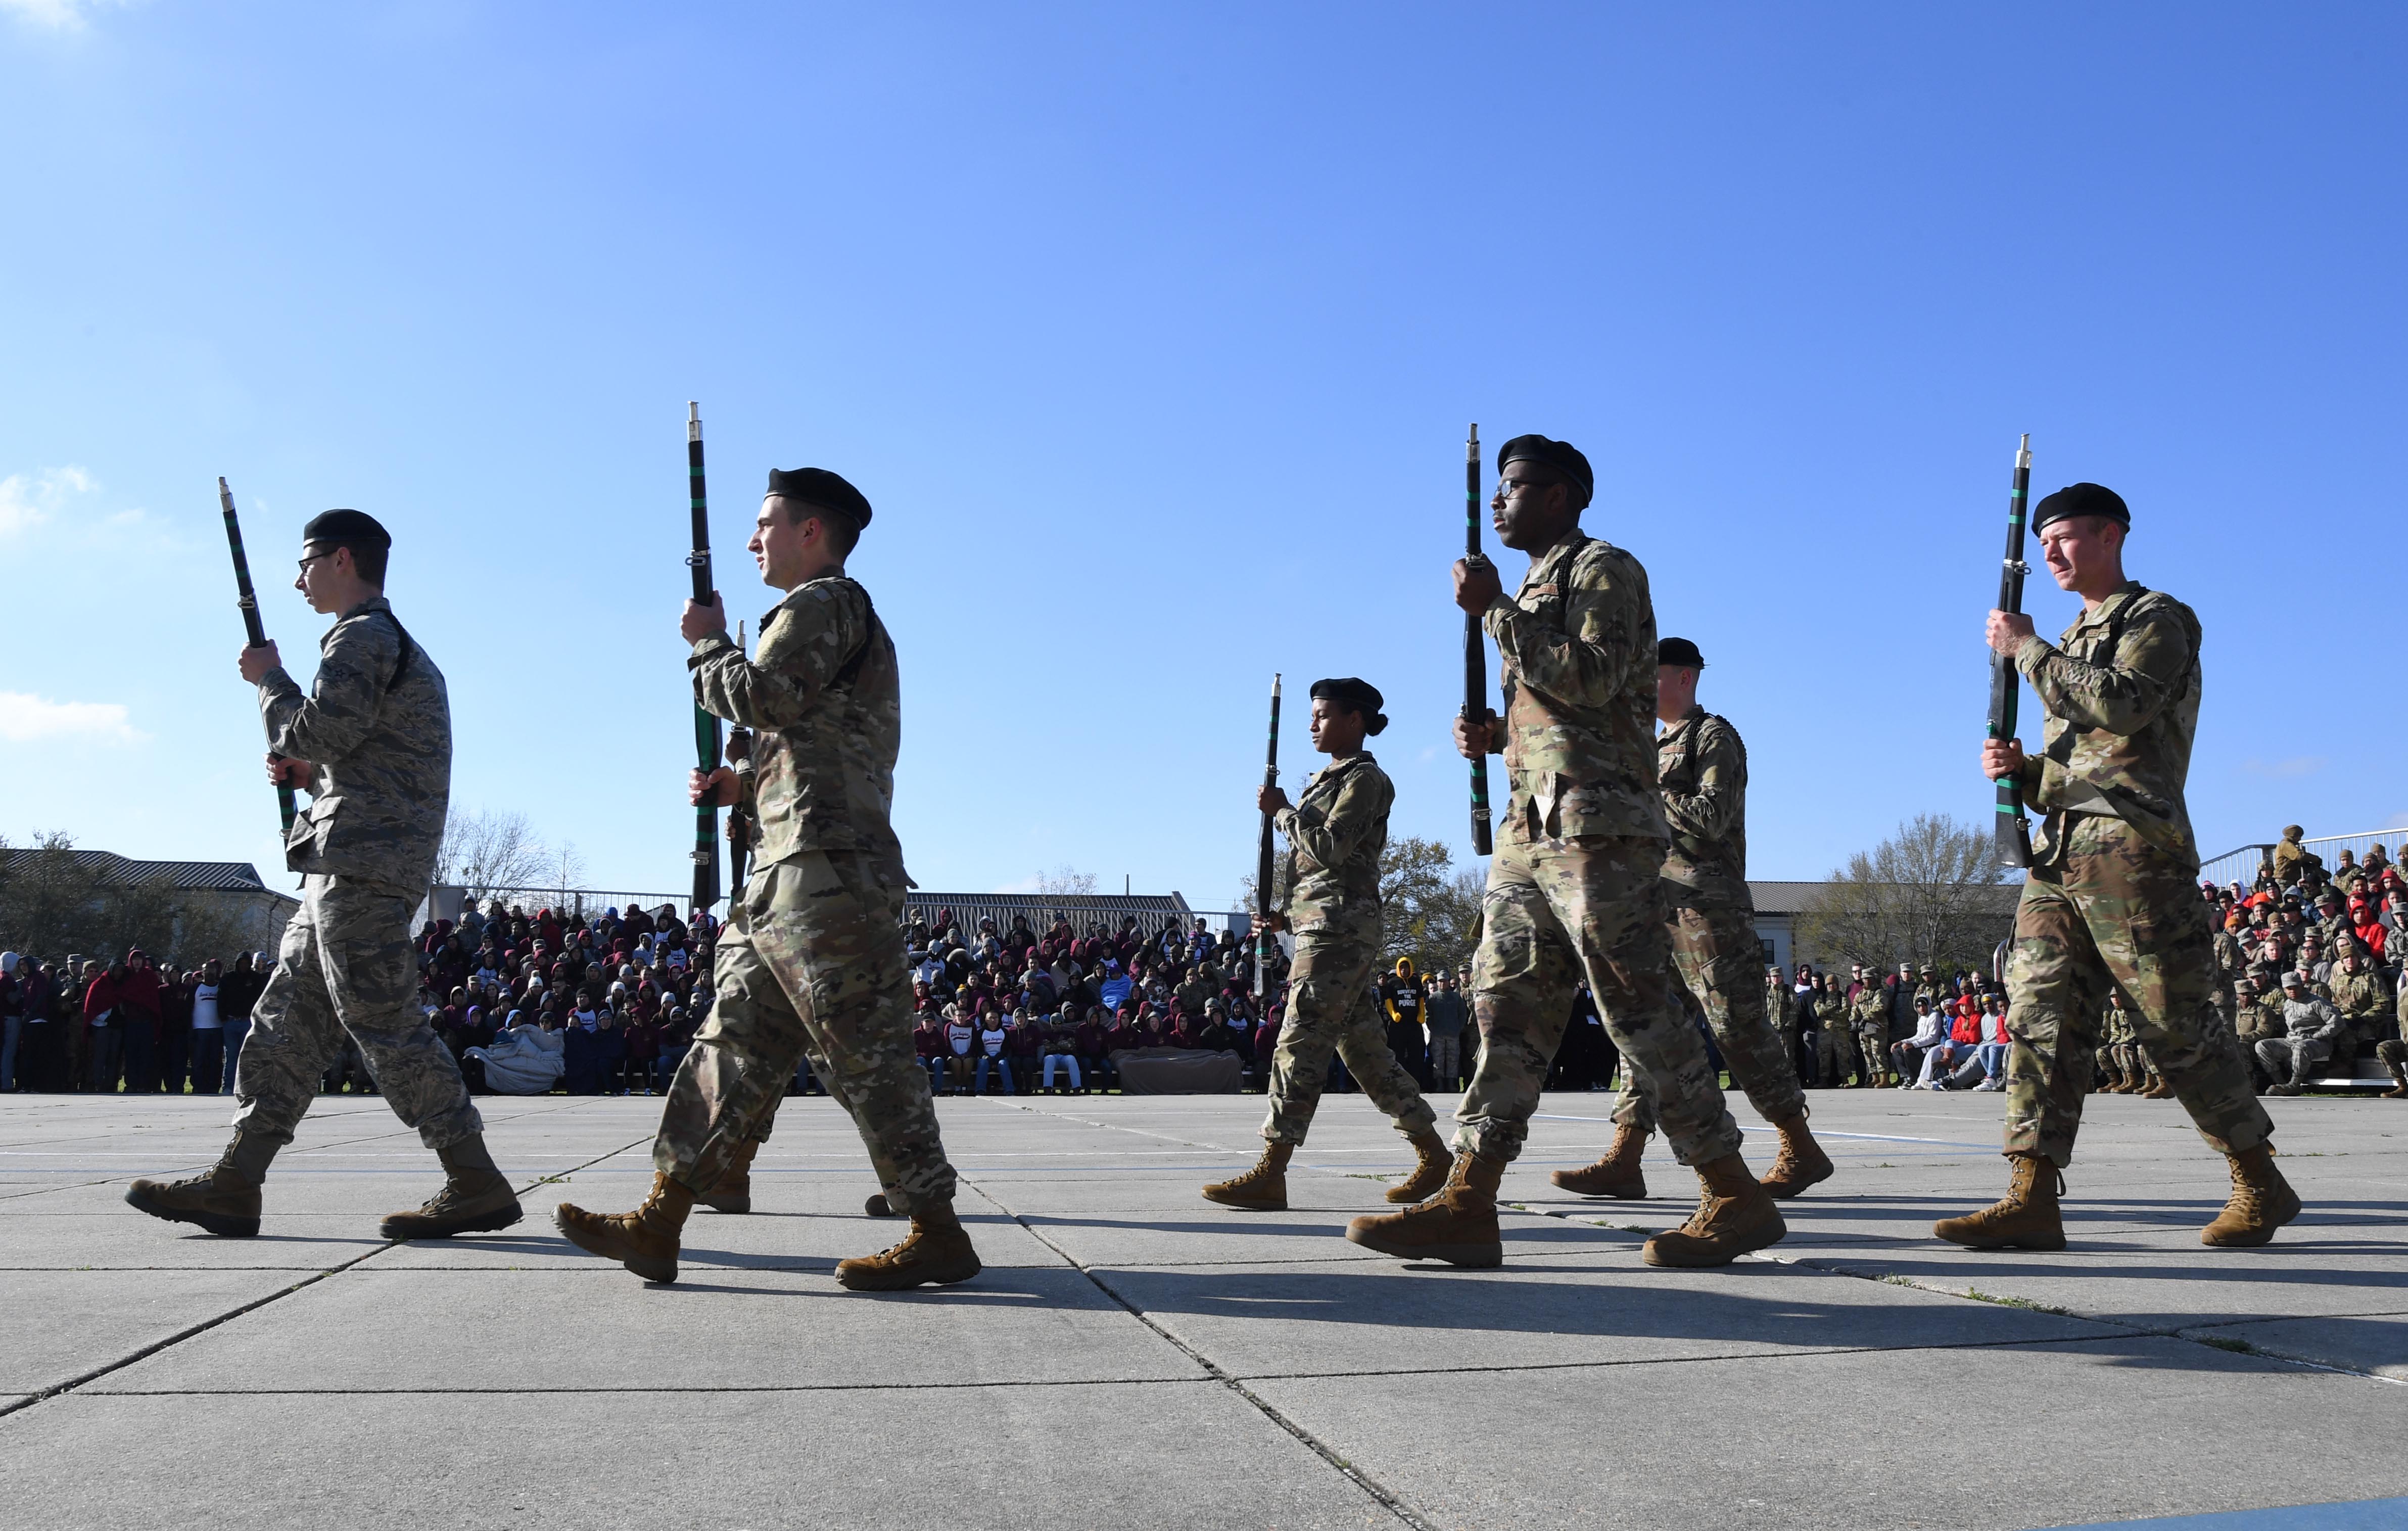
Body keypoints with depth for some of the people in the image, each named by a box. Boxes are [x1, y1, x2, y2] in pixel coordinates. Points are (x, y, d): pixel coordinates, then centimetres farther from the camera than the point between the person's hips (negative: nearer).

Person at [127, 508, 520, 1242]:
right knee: (286, 1018, 10)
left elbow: (315, 734, -16)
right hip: (350, 869, 11)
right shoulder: (399, 645, 25)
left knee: (384, 1024, -11)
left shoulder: (362, 636, -7)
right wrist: (312, 774, 16)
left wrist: (268, 678, 1)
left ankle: (476, 1185, -10)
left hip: (362, 863, -11)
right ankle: (234, 1184, 12)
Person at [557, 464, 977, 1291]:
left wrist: (708, 643, 3)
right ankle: (660, 1222, 13)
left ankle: (936, 1233, -5)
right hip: (794, 872, 11)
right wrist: (745, 782, 16)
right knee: (737, 1041, 9)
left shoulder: (822, 603, -4)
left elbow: (757, 697, -16)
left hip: (826, 866, -11)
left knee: (863, 1051, -9)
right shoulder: (839, 616, 27)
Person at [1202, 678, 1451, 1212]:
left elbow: (1329, 848, -16)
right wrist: (1283, 913, 12)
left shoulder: (1365, 779, -4)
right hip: (1318, 924, 10)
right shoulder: (1327, 780, 23)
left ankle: (1270, 1173, -15)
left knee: (1300, 1044, -13)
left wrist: (1282, 810, -5)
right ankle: (1434, 1156, 16)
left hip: (1340, 926, -10)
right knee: (1363, 1048, 10)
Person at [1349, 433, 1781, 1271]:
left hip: (1598, 825, -9)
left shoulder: (1604, 568, -1)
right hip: (1531, 826, 9)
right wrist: (1495, 734, 11)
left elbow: (1592, 682, -17)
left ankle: (1735, 1199, 0)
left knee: (1639, 1009, -9)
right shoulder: (1536, 589, 26)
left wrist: (1495, 610, -12)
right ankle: (1467, 1202, 1)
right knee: (1506, 1004, 2)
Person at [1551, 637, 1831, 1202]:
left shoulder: (1714, 736, -2)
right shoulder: (1659, 747, 23)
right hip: (1659, 900, 9)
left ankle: (1801, 1151, 6)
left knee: (1737, 1025, -7)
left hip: (1706, 900, -8)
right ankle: (1624, 1160, -4)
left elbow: (1711, 818, -15)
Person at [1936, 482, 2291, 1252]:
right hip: (2059, 852, 8)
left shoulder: (2158, 619, 2)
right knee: (2040, 1017, -4)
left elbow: (2123, 705, -19)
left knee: (2176, 1027, -3)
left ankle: (2261, 1185, 14)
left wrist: (2028, 650, -11)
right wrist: (2020, 770, 6)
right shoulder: (2072, 643, 25)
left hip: (2132, 850, -7)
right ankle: (2032, 1199, -8)